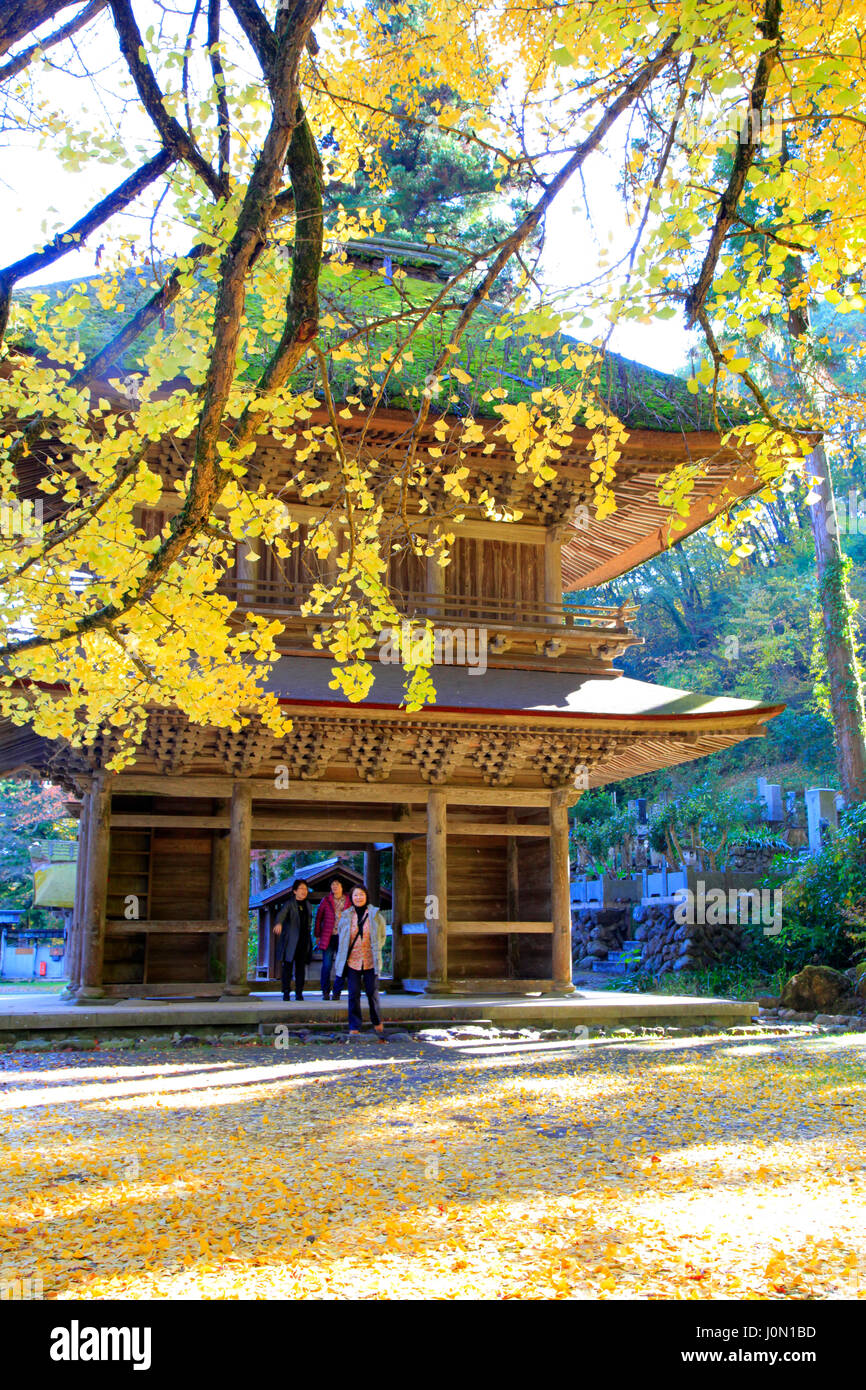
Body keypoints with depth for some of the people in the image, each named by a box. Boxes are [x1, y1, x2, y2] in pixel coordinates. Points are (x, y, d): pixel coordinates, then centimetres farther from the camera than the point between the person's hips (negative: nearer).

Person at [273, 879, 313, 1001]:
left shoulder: (307, 905, 14)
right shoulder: (289, 904, -5)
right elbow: (282, 913, -26)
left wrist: (309, 940, 15)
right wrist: (278, 923, -47)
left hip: (303, 941, 5)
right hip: (290, 941, -5)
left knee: (301, 967, 4)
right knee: (288, 966, -4)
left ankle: (299, 992, 10)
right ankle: (286, 992, 3)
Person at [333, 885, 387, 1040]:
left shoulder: (376, 915, 0)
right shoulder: (346, 916, 3)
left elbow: (382, 937, 9)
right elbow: (342, 938, 12)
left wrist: (375, 950, 0)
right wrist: (341, 960, 9)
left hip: (370, 961, -1)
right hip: (352, 961, 1)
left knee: (372, 993, 6)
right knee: (353, 994, -1)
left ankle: (377, 1023, 26)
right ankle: (354, 1027, 6)